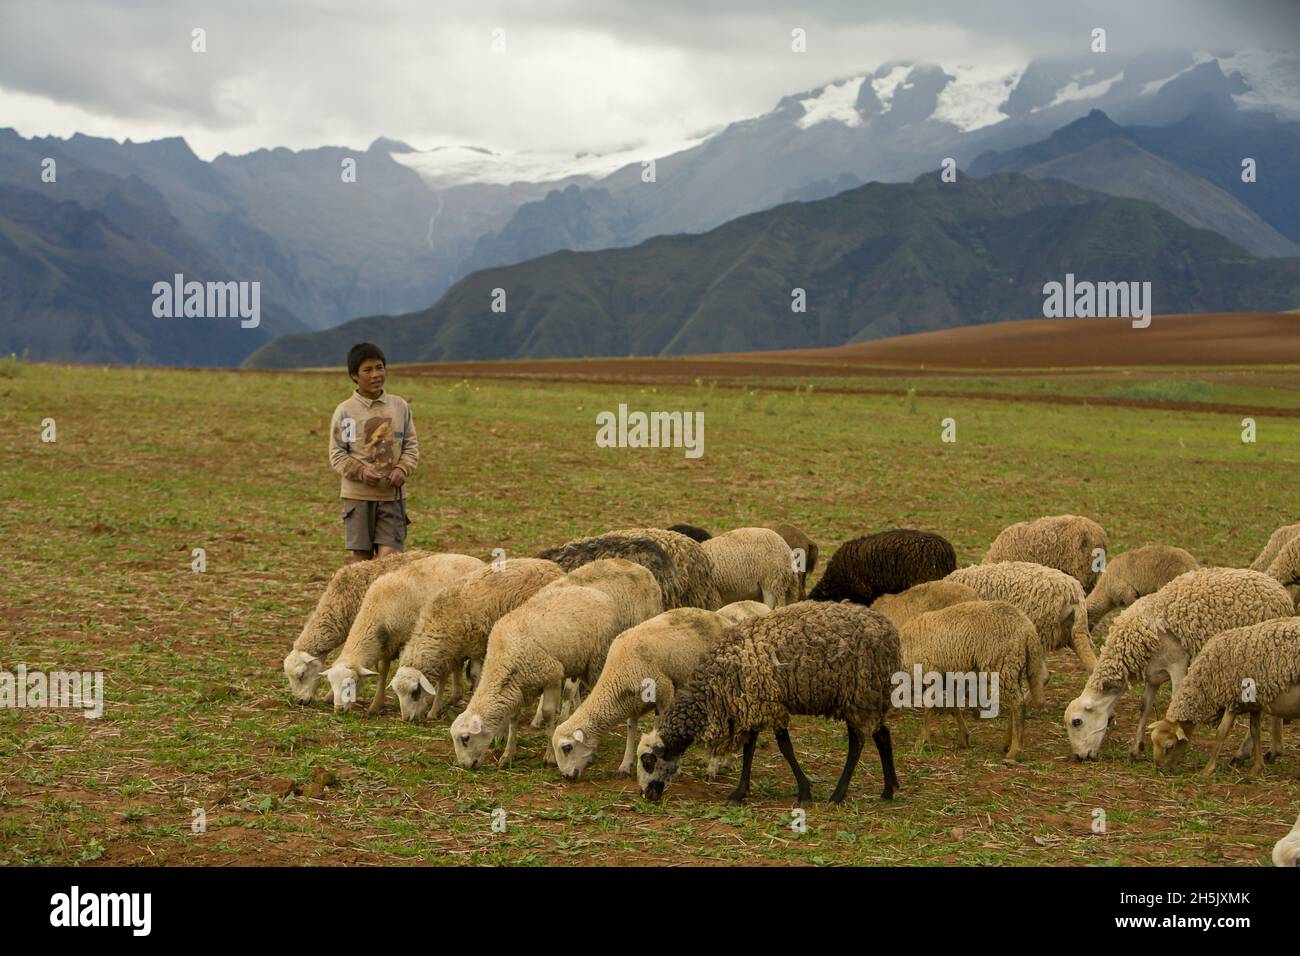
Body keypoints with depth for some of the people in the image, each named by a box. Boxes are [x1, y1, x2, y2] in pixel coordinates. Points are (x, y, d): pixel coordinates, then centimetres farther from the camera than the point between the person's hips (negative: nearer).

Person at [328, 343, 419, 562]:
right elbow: (337, 454, -1)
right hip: (358, 495, -2)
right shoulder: (345, 411, -2)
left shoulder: (400, 407, 7)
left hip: (393, 495, 2)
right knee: (361, 557, 2)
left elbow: (411, 445, 10)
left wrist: (402, 469, -10)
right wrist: (360, 472, -18)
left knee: (388, 557, -6)